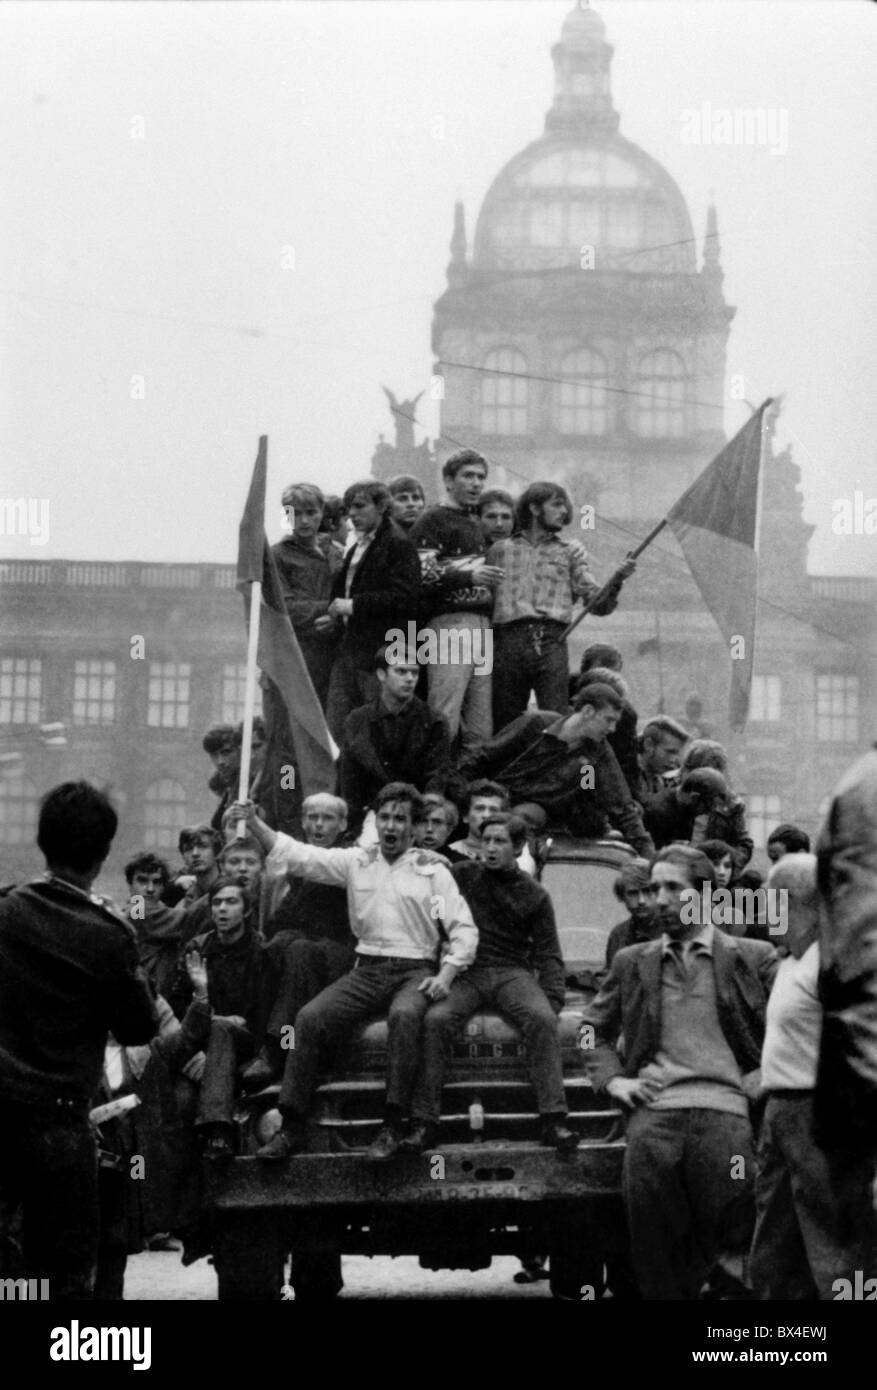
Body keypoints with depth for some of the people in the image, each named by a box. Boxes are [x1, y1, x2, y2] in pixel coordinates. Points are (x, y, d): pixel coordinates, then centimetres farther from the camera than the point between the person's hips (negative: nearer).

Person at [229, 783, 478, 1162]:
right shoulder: (356, 862, 12)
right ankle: (292, 1126, -15)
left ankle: (393, 1125, -31)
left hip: (415, 972, -3)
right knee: (310, 1018, -19)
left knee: (403, 1016, -36)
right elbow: (299, 856, 4)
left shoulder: (432, 869, 5)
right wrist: (255, 824, -9)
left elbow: (463, 928, 3)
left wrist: (446, 975, -11)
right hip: (366, 970, 3)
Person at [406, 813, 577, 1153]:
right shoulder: (461, 876, 12)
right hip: (465, 971, 0)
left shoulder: (534, 896, 12)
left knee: (542, 1020, -31)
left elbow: (548, 955, 9)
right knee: (435, 1020, -30)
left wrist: (553, 998, -5)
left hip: (512, 972, 0)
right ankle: (424, 1123, -28)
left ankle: (553, 1121, -33)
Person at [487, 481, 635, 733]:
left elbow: (598, 604, 10)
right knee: (504, 725, -2)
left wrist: (617, 580, -8)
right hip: (508, 643, 0)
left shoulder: (570, 551, 18)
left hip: (551, 643, 0)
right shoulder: (500, 550, 18)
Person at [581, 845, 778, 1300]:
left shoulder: (753, 958, 12)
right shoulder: (633, 962, 20)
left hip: (724, 1109, -2)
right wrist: (612, 1079, 11)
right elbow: (595, 1028, 26)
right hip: (655, 1110, 2)